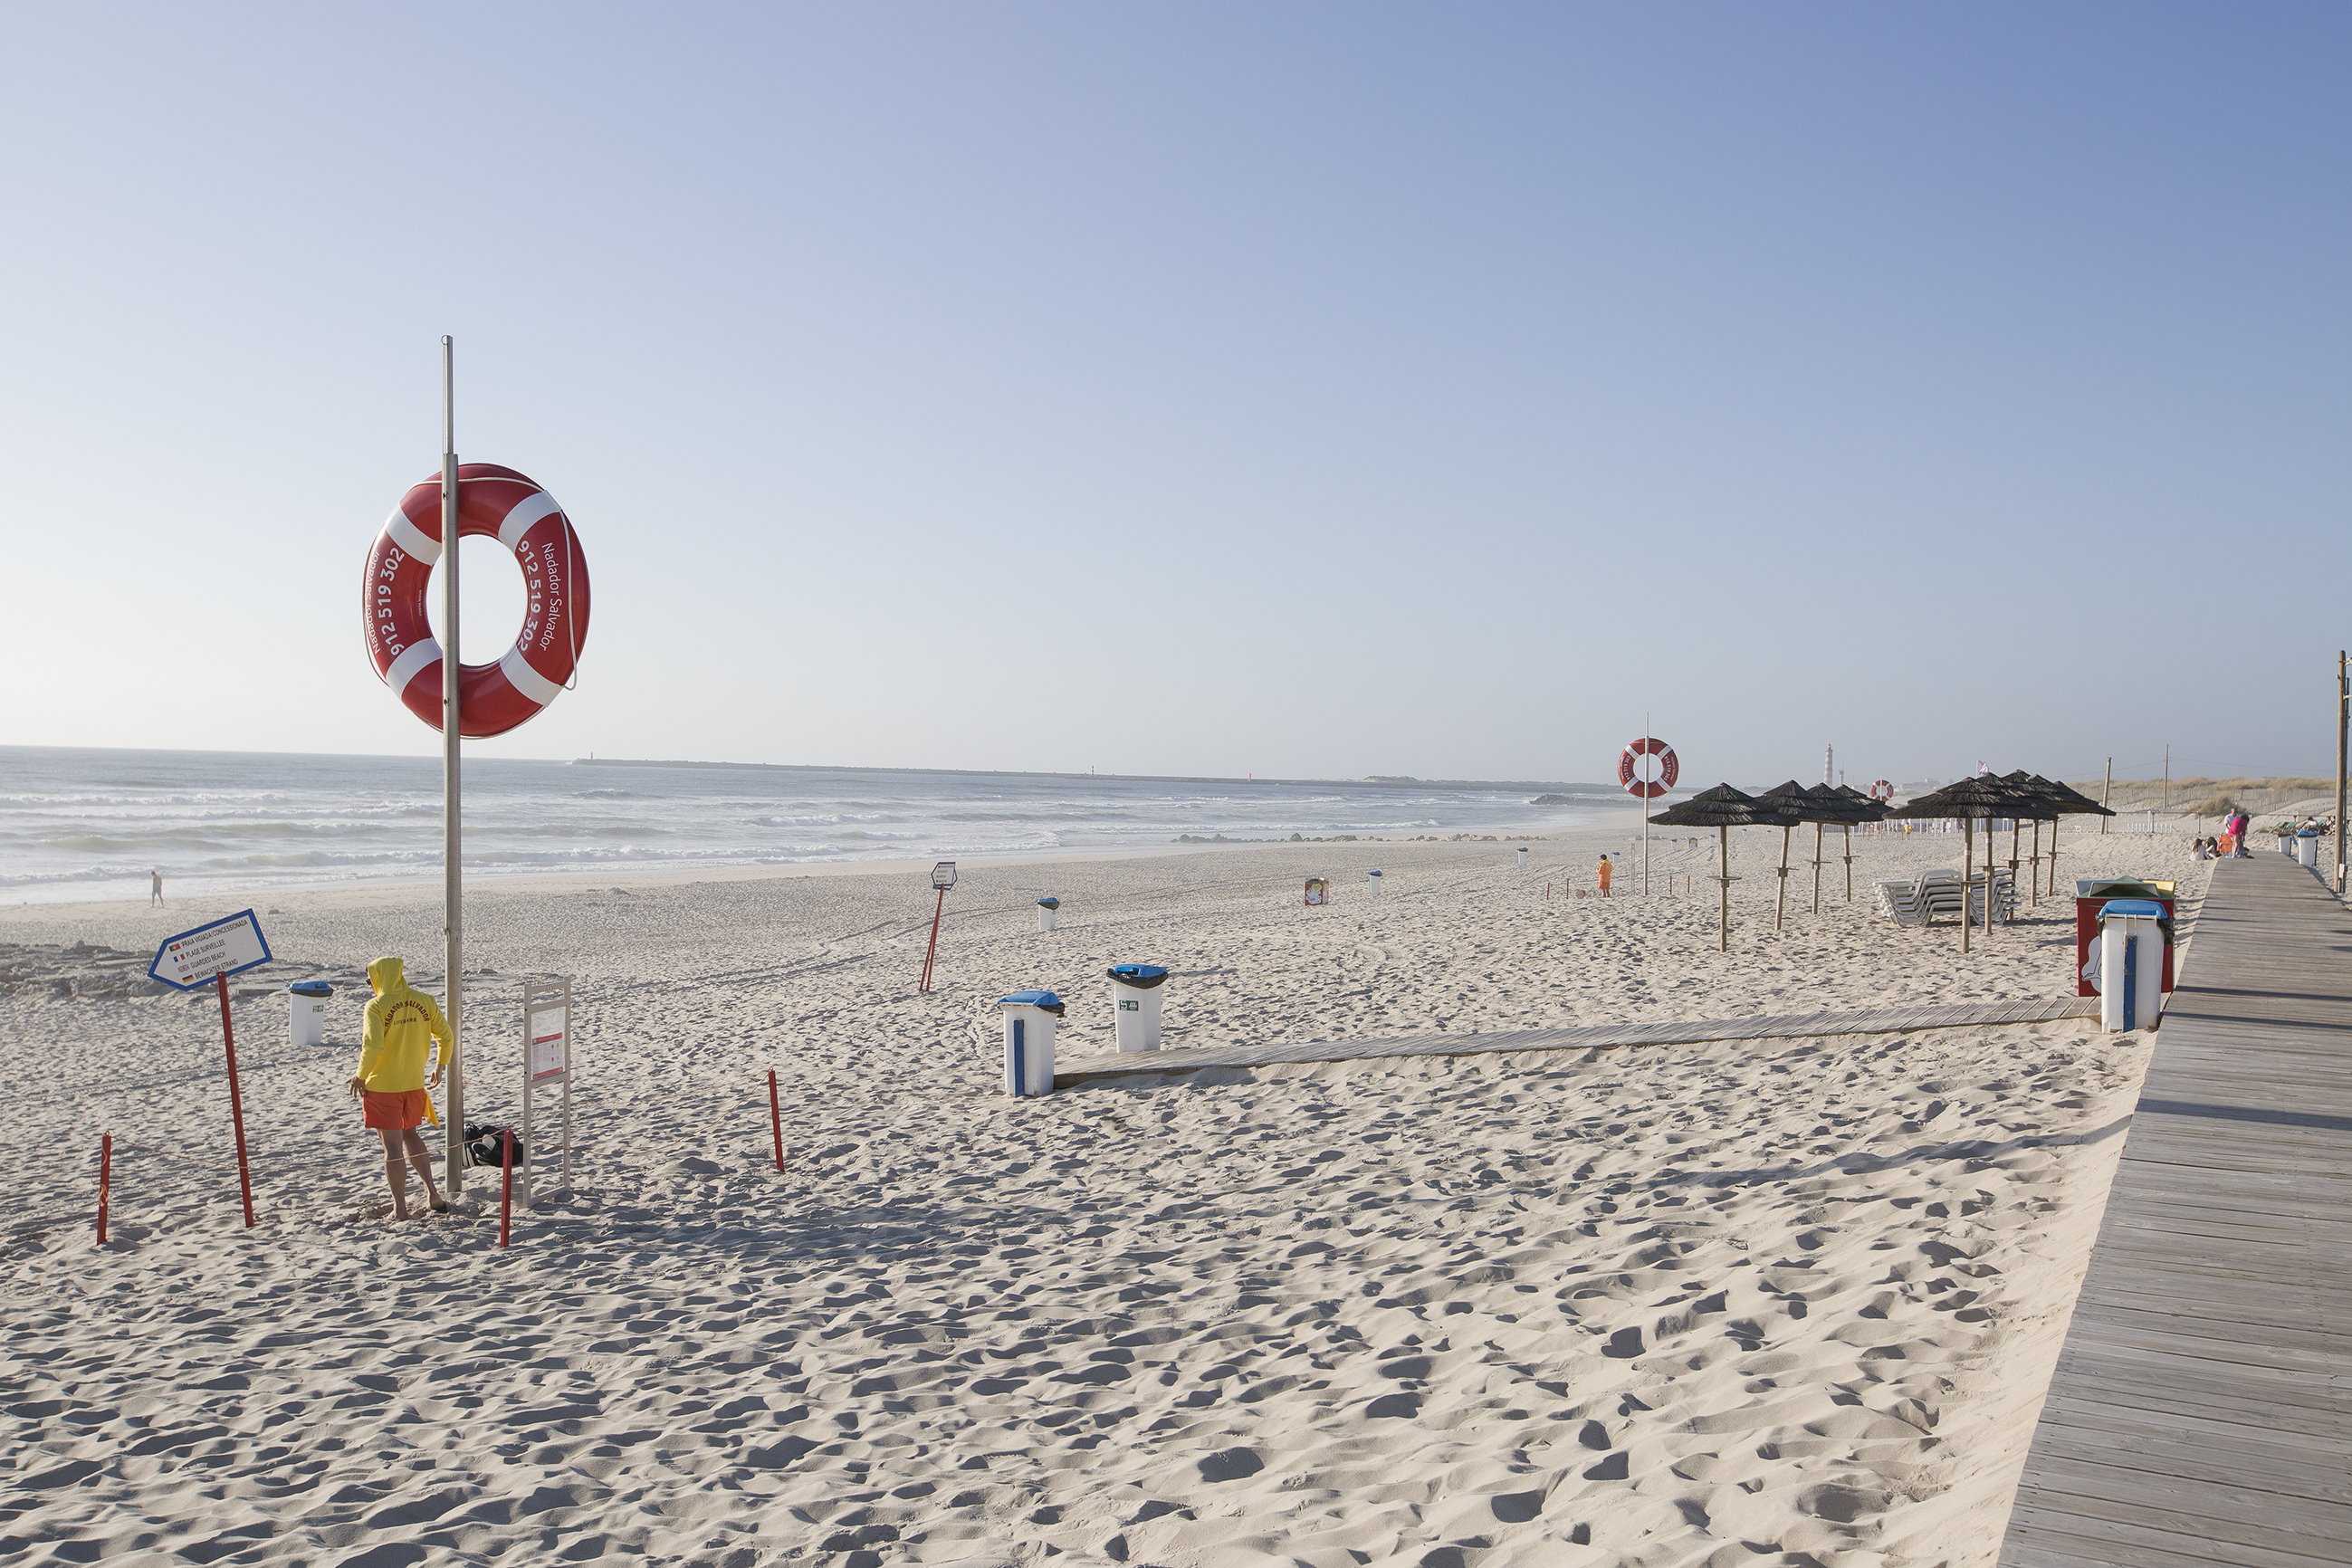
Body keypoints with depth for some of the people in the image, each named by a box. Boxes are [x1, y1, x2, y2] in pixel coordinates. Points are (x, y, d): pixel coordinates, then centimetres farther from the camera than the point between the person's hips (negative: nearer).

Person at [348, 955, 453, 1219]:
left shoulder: (376, 1006, -15)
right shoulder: (424, 1001, 1)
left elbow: (373, 1046, -24)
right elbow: (447, 1036, 3)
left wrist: (361, 1076, -9)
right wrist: (440, 1066, 18)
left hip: (383, 1086, -5)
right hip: (414, 1083, 5)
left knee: (392, 1146, 3)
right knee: (410, 1135, 24)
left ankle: (400, 1209, 9)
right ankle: (432, 1191, 16)